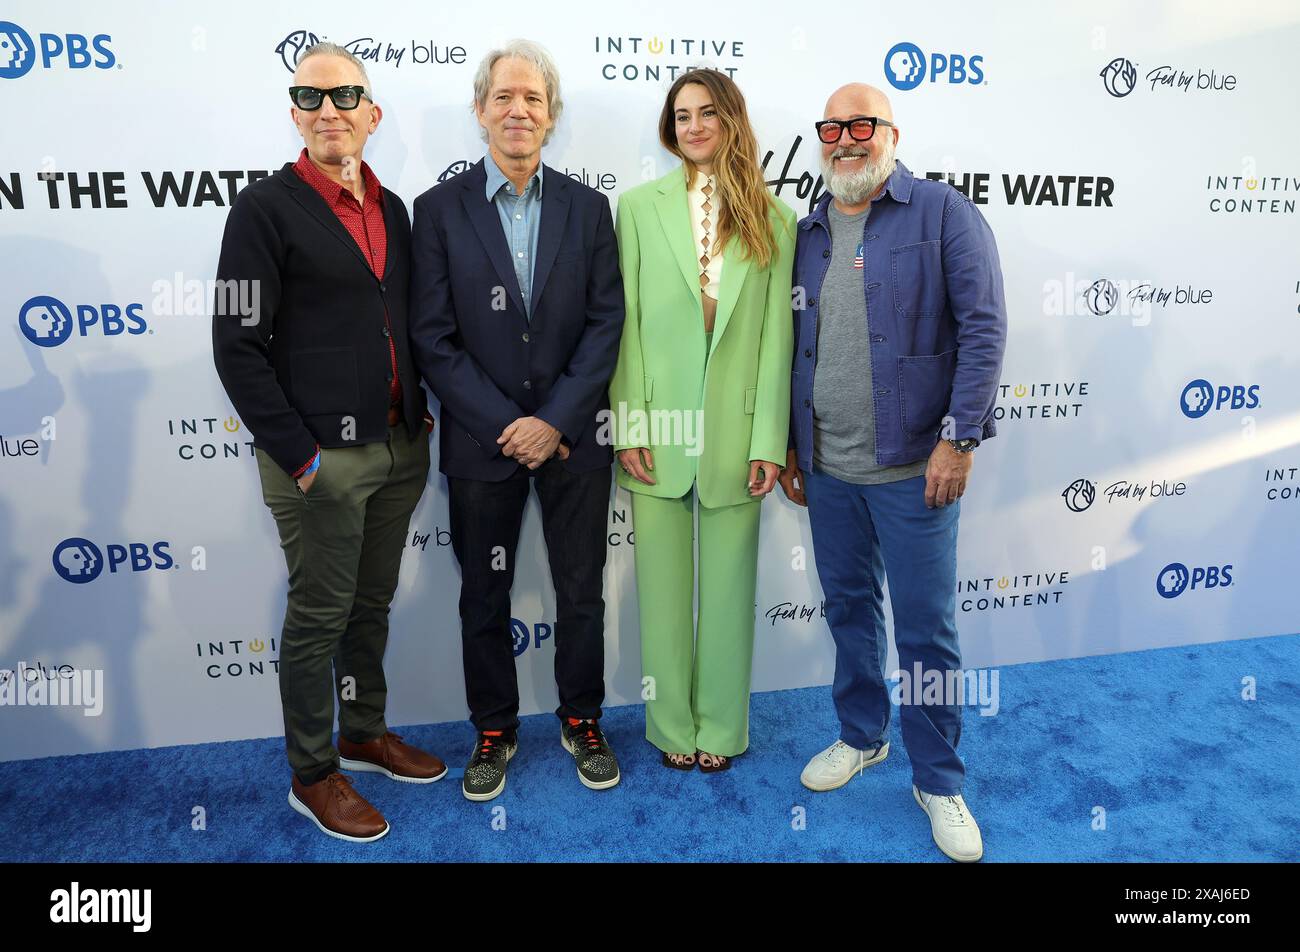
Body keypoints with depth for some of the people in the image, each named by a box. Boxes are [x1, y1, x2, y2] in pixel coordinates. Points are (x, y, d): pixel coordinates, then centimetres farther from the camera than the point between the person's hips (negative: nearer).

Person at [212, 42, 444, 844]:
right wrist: (297, 454, -13)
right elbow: (238, 346, -10)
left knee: (372, 603, 18)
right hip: (320, 458, -6)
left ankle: (365, 734, 36)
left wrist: (420, 414, 10)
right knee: (319, 616, 5)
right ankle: (313, 776, 22)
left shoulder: (393, 209, 12)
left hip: (400, 448, 6)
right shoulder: (266, 208, -7)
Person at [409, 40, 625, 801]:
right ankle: (494, 730, 32)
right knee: (484, 596, 12)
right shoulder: (441, 208, -1)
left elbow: (606, 323, -3)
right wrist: (506, 426, -13)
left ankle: (582, 720, 32)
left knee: (581, 591, 12)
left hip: (573, 438, 1)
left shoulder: (587, 207, 3)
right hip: (482, 442, 0)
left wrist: (554, 421, -12)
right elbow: (434, 337, -6)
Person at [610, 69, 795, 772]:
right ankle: (673, 724, 27)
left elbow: (775, 334, 1)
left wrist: (769, 440, -5)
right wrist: (627, 424, -7)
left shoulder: (772, 219, 5)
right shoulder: (640, 205, 4)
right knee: (662, 583, 9)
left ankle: (720, 726, 28)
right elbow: (623, 321, 1)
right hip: (658, 424, 0)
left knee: (728, 584, 10)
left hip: (735, 429, 0)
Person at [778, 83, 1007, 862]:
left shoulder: (944, 213, -4)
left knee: (927, 632, 3)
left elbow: (984, 328, -10)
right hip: (826, 467, 5)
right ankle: (861, 735, 38)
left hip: (912, 467, -5)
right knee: (849, 607, 18)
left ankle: (939, 781, 21)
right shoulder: (809, 232, 11)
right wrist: (789, 445, 12)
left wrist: (958, 438, -16)